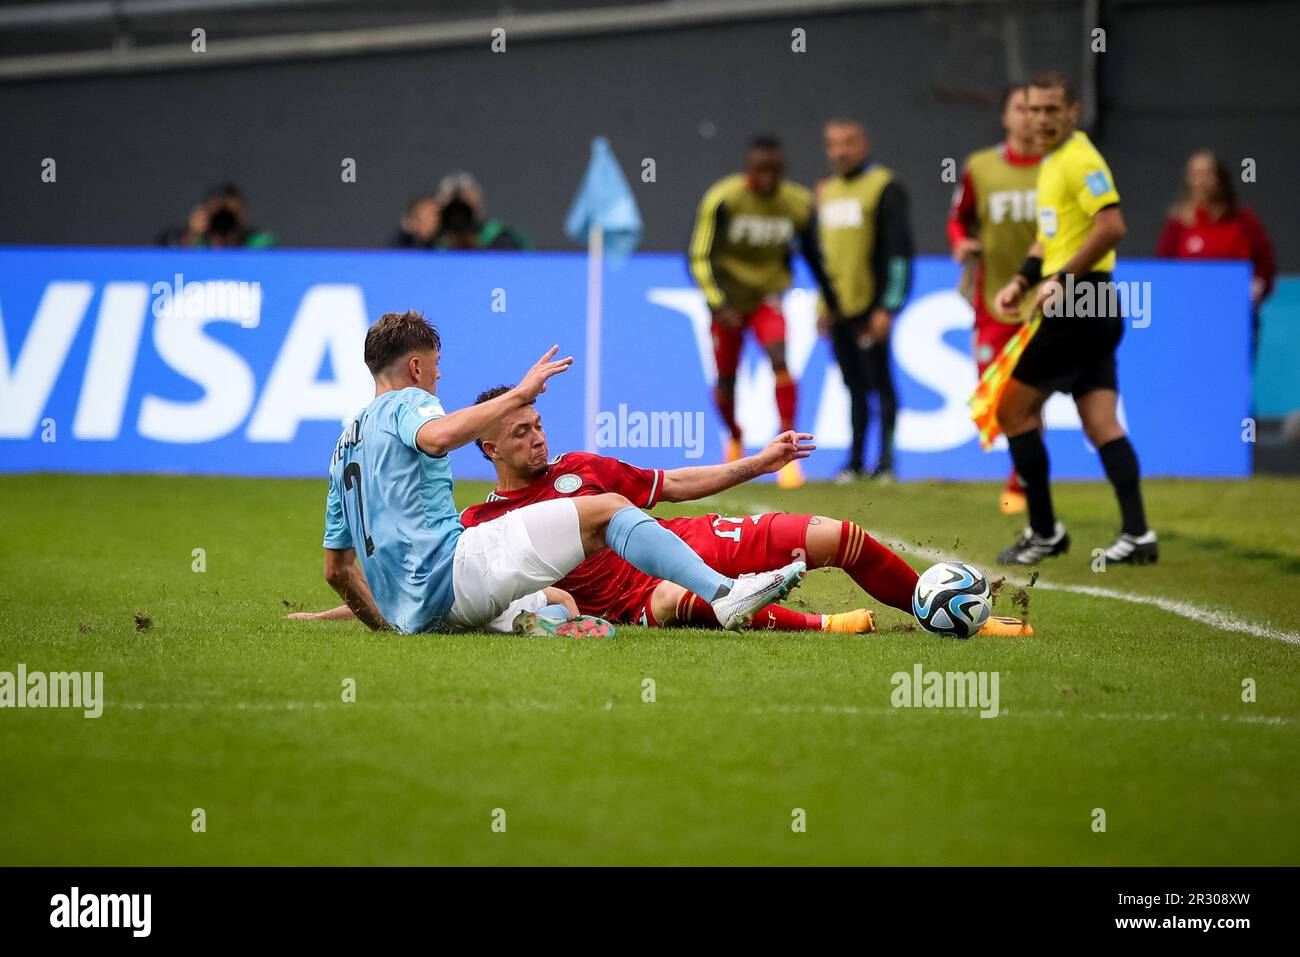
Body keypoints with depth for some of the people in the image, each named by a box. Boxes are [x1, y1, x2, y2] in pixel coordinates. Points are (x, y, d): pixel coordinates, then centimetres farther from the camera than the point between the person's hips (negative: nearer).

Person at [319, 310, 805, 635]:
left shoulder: (346, 443, 27)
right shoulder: (407, 403, 3)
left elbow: (337, 568, 28)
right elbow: (438, 436, -25)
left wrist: (388, 624, 37)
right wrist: (519, 394, -18)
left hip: (411, 611, 9)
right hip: (451, 568, -9)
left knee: (558, 601, 29)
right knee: (606, 510, -7)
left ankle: (529, 620, -9)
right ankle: (725, 595, -23)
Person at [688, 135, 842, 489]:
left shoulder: (799, 205, -9)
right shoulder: (722, 200, -20)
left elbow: (813, 257, 7)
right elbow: (699, 257, -16)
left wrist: (831, 303, 11)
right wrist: (719, 305, -25)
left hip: (766, 297, 1)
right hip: (727, 298, -1)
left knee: (779, 360, -23)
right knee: (726, 380, 6)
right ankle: (734, 440, 37)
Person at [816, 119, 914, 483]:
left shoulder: (884, 187, -6)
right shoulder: (827, 191, 16)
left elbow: (898, 249, -10)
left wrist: (887, 307, -14)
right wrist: (823, 306, 19)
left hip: (869, 307, -7)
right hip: (837, 308, 7)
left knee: (878, 382, -5)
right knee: (854, 386, 10)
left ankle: (886, 461, -2)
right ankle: (856, 460, 14)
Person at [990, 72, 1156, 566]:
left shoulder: (1081, 160, -12)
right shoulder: (1052, 163, 19)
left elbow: (1112, 226, -24)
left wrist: (1063, 280, -22)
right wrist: (1021, 282, 14)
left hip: (1077, 304, -10)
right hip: (1084, 306, 10)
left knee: (1013, 409, -3)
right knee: (1100, 424, 3)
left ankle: (1044, 531, 0)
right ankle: (1137, 533, -4)